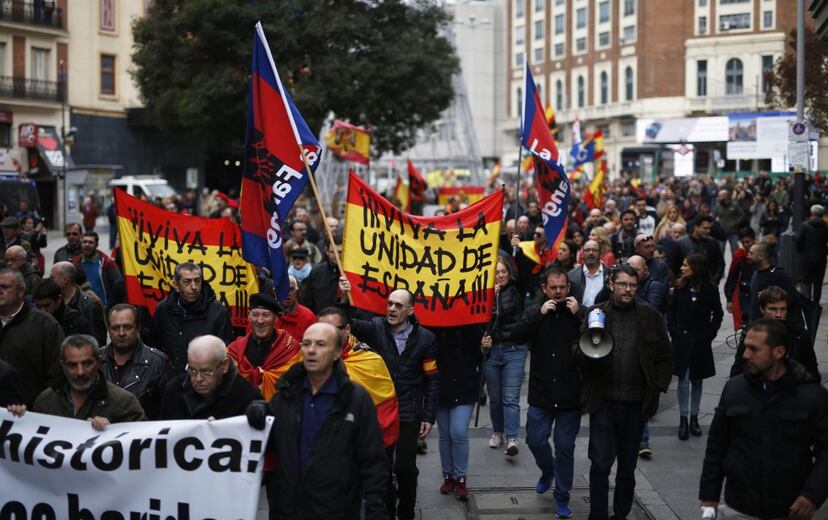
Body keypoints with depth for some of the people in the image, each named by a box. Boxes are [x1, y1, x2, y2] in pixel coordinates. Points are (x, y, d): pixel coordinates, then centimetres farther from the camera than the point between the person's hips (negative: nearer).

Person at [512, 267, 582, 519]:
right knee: (536, 440, 5)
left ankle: (562, 497, 16)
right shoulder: (535, 311, 3)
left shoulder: (578, 313, -2)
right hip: (541, 393, 2)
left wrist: (578, 316, -19)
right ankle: (547, 471, 36)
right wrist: (540, 314, -21)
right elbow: (519, 334, -13)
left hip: (570, 394, -1)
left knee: (565, 447, 4)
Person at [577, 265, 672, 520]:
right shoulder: (596, 314, 1)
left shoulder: (651, 317, 3)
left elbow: (665, 357, 8)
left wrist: (657, 387, -1)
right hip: (603, 401, -1)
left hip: (635, 403, 1)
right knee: (600, 464, -5)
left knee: (627, 466, 12)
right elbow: (579, 354, 2)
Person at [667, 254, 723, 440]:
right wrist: (673, 330, -2)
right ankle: (683, 420, 3)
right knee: (683, 380, -3)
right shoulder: (680, 288, -1)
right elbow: (671, 310, 8)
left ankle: (694, 419, 19)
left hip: (701, 341, 0)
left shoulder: (710, 290, -4)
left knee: (697, 380, 9)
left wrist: (710, 333, -2)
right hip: (682, 339, 0)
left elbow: (717, 313, 6)